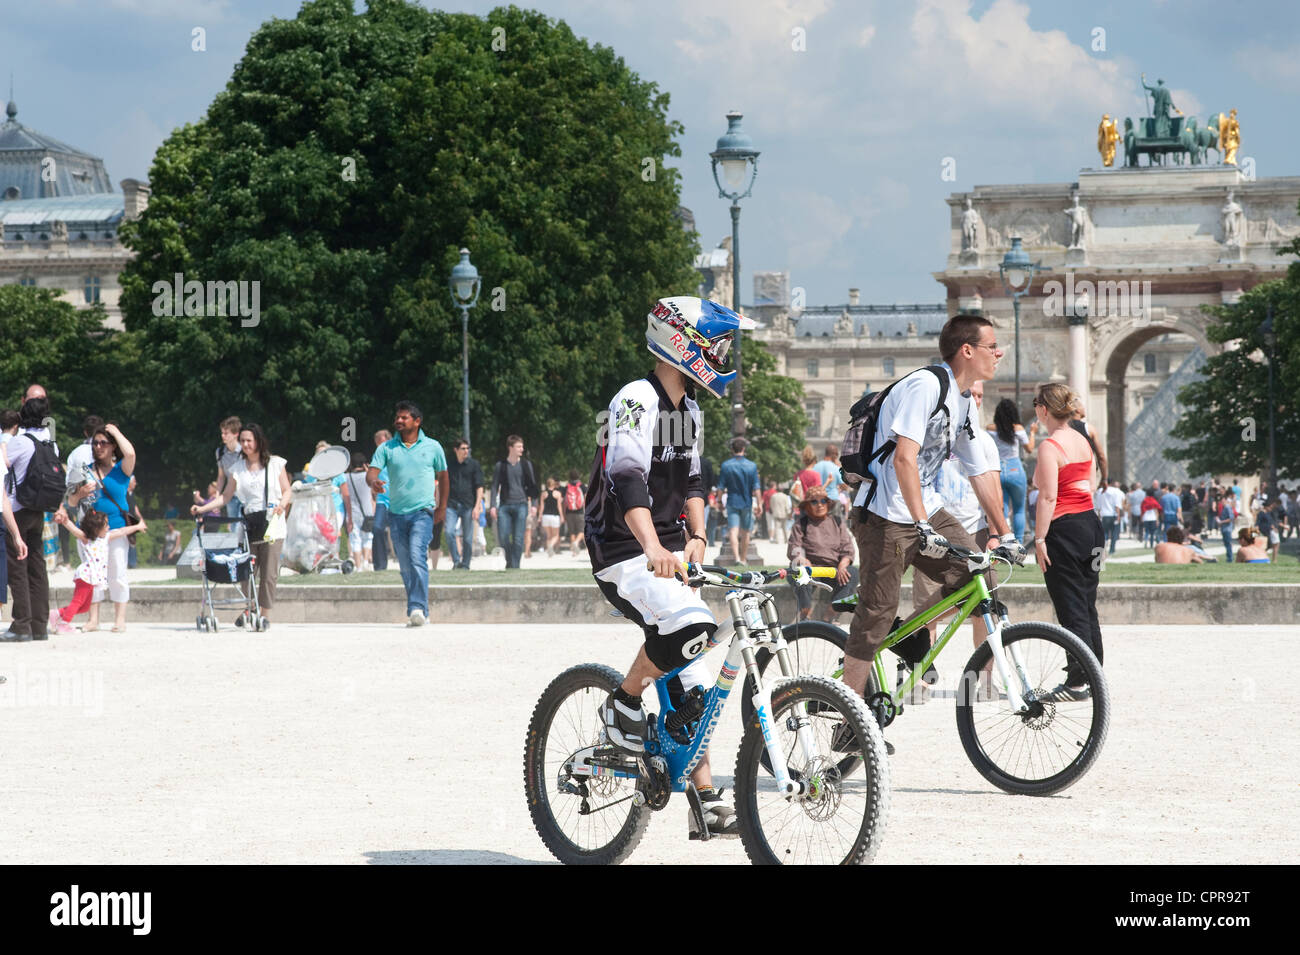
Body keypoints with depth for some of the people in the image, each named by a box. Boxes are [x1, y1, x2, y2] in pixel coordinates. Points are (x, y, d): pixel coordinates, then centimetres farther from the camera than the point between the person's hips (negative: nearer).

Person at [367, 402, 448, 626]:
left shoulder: (432, 447, 5)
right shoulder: (386, 448, 7)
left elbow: (442, 476, 15)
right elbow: (372, 471, -3)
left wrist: (442, 507, 8)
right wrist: (374, 482, -27)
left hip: (423, 512, -3)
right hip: (397, 513, 3)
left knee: (417, 558, -21)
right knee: (405, 566, 6)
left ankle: (418, 608, -26)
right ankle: (418, 612, 15)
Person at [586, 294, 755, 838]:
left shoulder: (688, 410, 14)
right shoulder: (637, 401, -16)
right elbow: (627, 479, -29)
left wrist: (696, 538, 5)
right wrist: (653, 547, -42)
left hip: (669, 552, 9)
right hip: (623, 552, -9)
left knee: (691, 677, 4)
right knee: (689, 625, -32)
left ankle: (705, 799, 6)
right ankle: (623, 706, -9)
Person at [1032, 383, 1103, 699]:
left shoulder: (1050, 446, -14)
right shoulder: (1083, 441, 10)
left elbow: (1048, 496, -19)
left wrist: (1040, 539, -17)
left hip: (1064, 530, -8)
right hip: (1091, 524, 8)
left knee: (1071, 608, -5)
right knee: (1087, 605, 14)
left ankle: (1078, 682, -4)